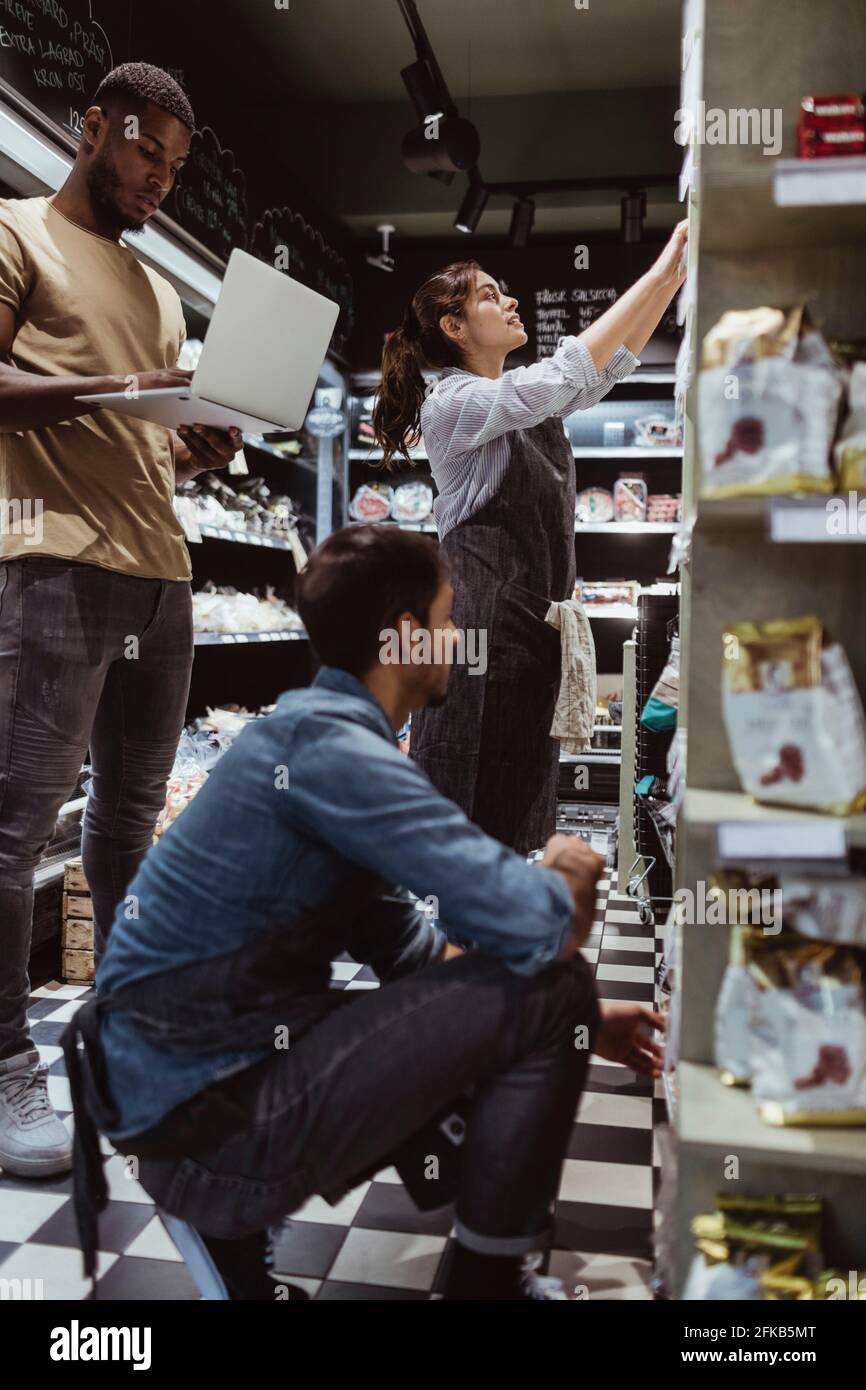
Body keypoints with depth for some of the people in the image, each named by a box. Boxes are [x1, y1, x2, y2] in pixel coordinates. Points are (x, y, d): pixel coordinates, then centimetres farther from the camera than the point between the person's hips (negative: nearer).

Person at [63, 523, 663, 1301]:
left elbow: (400, 942, 14)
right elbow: (526, 928, -24)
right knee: (545, 992, -11)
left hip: (205, 1073, 9)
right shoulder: (331, 744, -20)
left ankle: (235, 1217, 19)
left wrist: (579, 1024, 10)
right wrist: (571, 879, 1)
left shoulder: (321, 730, 10)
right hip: (207, 1114, -9)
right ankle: (487, 1281, 7)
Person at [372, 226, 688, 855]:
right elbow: (566, 374, -19)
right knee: (466, 809, -5)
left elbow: (611, 364, 18)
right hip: (481, 619, -8)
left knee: (518, 811, 10)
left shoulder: (524, 400, 18)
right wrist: (656, 275, -14)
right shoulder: (452, 402, -8)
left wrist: (675, 274, 9)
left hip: (536, 617, 9)